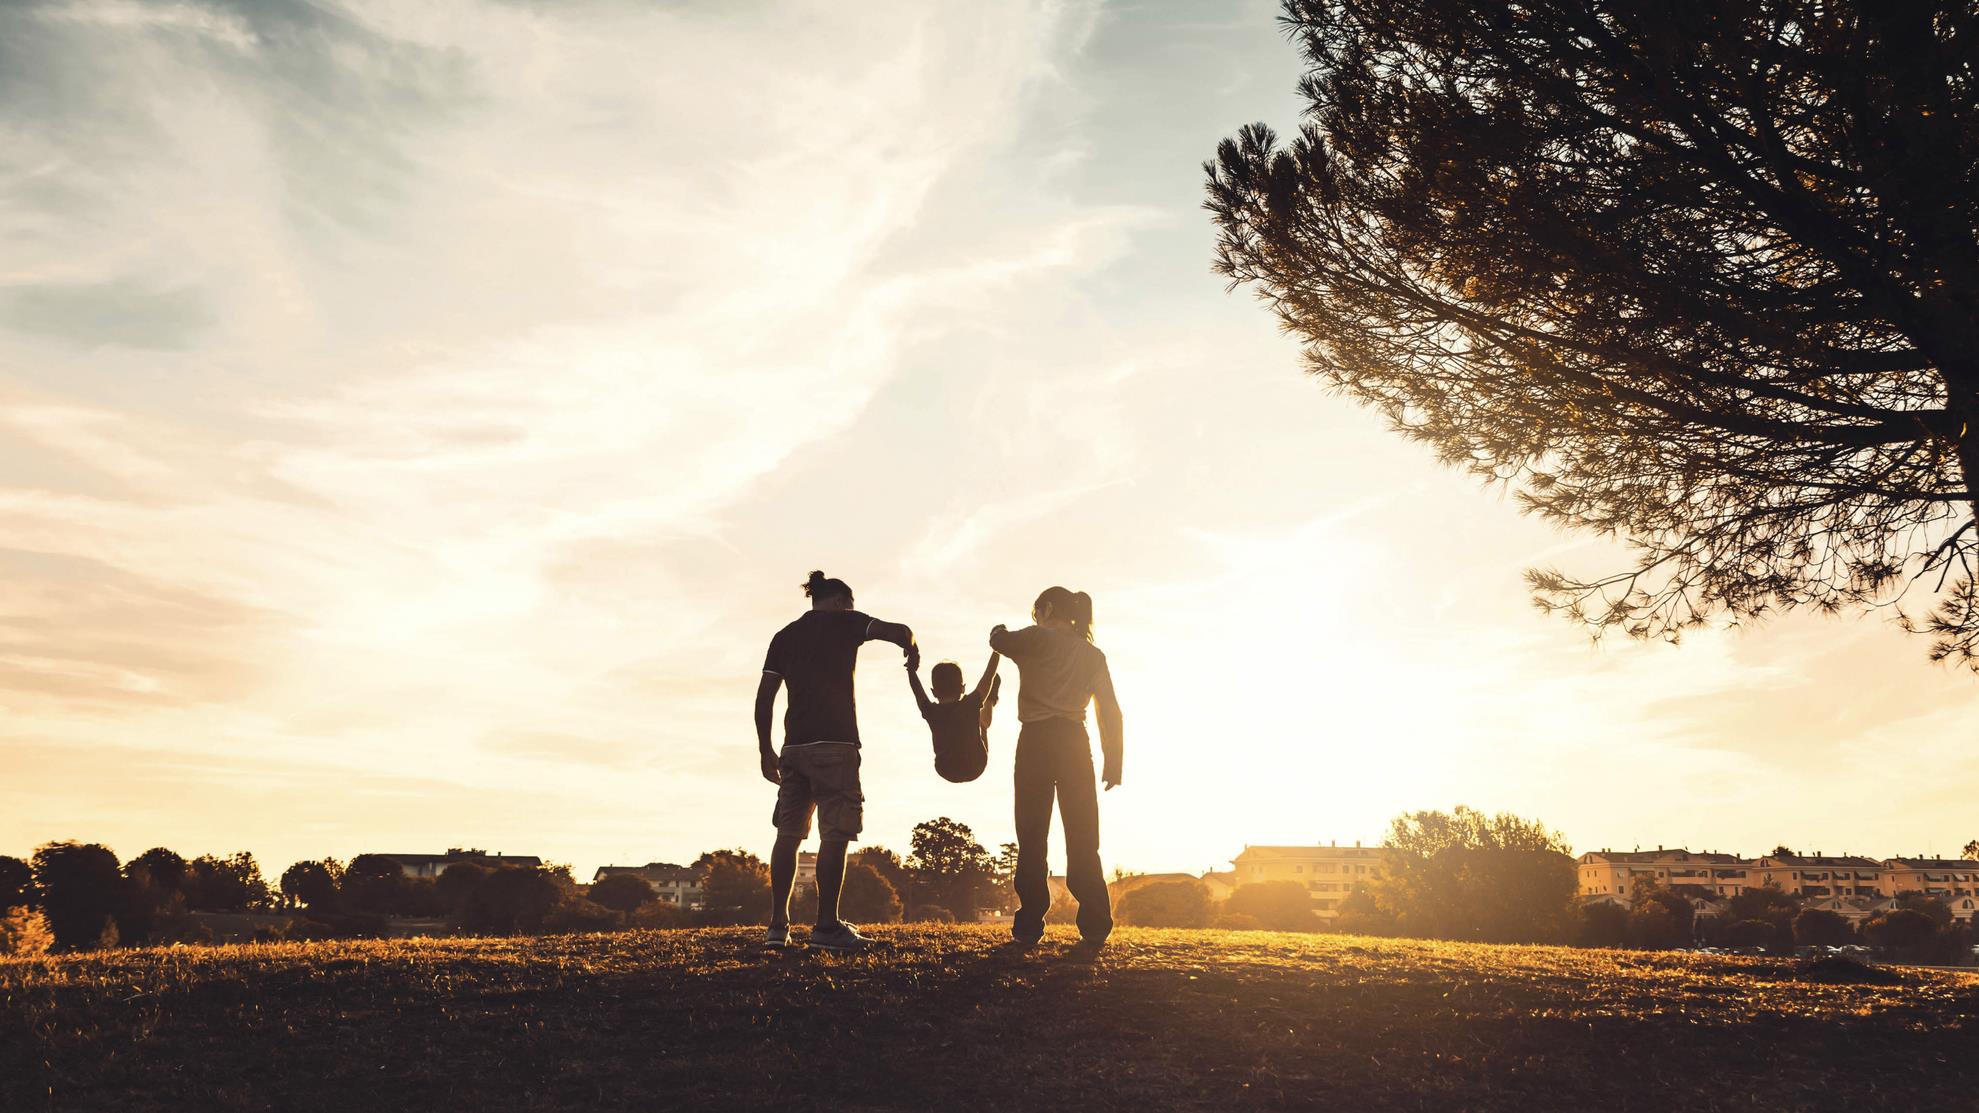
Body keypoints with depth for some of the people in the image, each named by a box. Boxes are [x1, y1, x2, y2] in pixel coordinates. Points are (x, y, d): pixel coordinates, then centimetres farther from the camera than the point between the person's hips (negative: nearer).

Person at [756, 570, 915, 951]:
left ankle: (778, 926, 5)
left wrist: (765, 749, 15)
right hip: (835, 742, -5)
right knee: (835, 833, -6)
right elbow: (897, 630, -8)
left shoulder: (784, 636, 17)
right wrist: (910, 649, 14)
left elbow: (764, 697, 11)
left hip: (794, 747, 5)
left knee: (788, 833, 7)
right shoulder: (845, 623, 5)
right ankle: (827, 926, -10)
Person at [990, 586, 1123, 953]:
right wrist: (1113, 763, 10)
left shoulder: (1040, 639, 1)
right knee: (1083, 840, 4)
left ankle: (1029, 928, -3)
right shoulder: (1094, 656, 15)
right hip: (1075, 744, 4)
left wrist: (999, 631, 35)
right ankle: (1095, 929, -3)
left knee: (1032, 837, 0)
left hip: (1037, 741, -4)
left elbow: (1000, 640, 11)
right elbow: (1110, 712, 10)